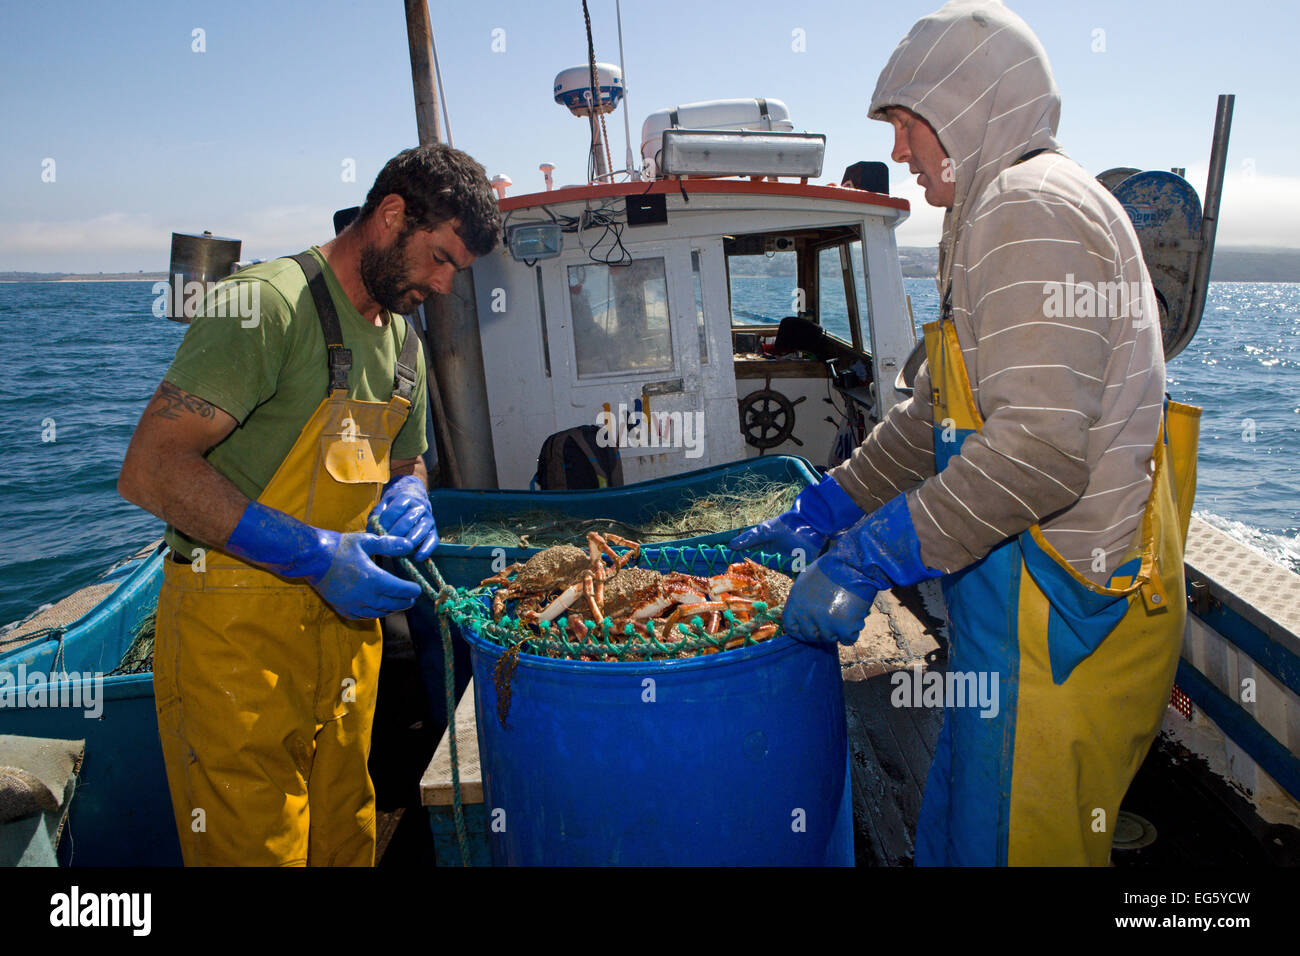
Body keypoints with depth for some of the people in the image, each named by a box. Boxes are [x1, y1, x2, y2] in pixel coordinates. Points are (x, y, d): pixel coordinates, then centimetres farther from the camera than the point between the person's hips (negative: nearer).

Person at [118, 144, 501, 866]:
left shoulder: (402, 343, 11)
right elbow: (148, 470, -21)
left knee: (346, 843, 17)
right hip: (237, 630, -7)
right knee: (254, 851, 3)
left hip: (343, 619, 8)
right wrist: (312, 553, -24)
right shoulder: (268, 302, -15)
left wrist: (407, 498, -1)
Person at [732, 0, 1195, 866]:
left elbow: (1040, 448, -28)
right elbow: (932, 417, 21)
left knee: (1010, 843, 5)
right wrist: (819, 515, 16)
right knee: (958, 834, 21)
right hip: (1019, 608, 10)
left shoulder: (1031, 209, -15)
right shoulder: (1004, 215, 19)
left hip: (1061, 620, -10)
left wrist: (864, 560, -23)